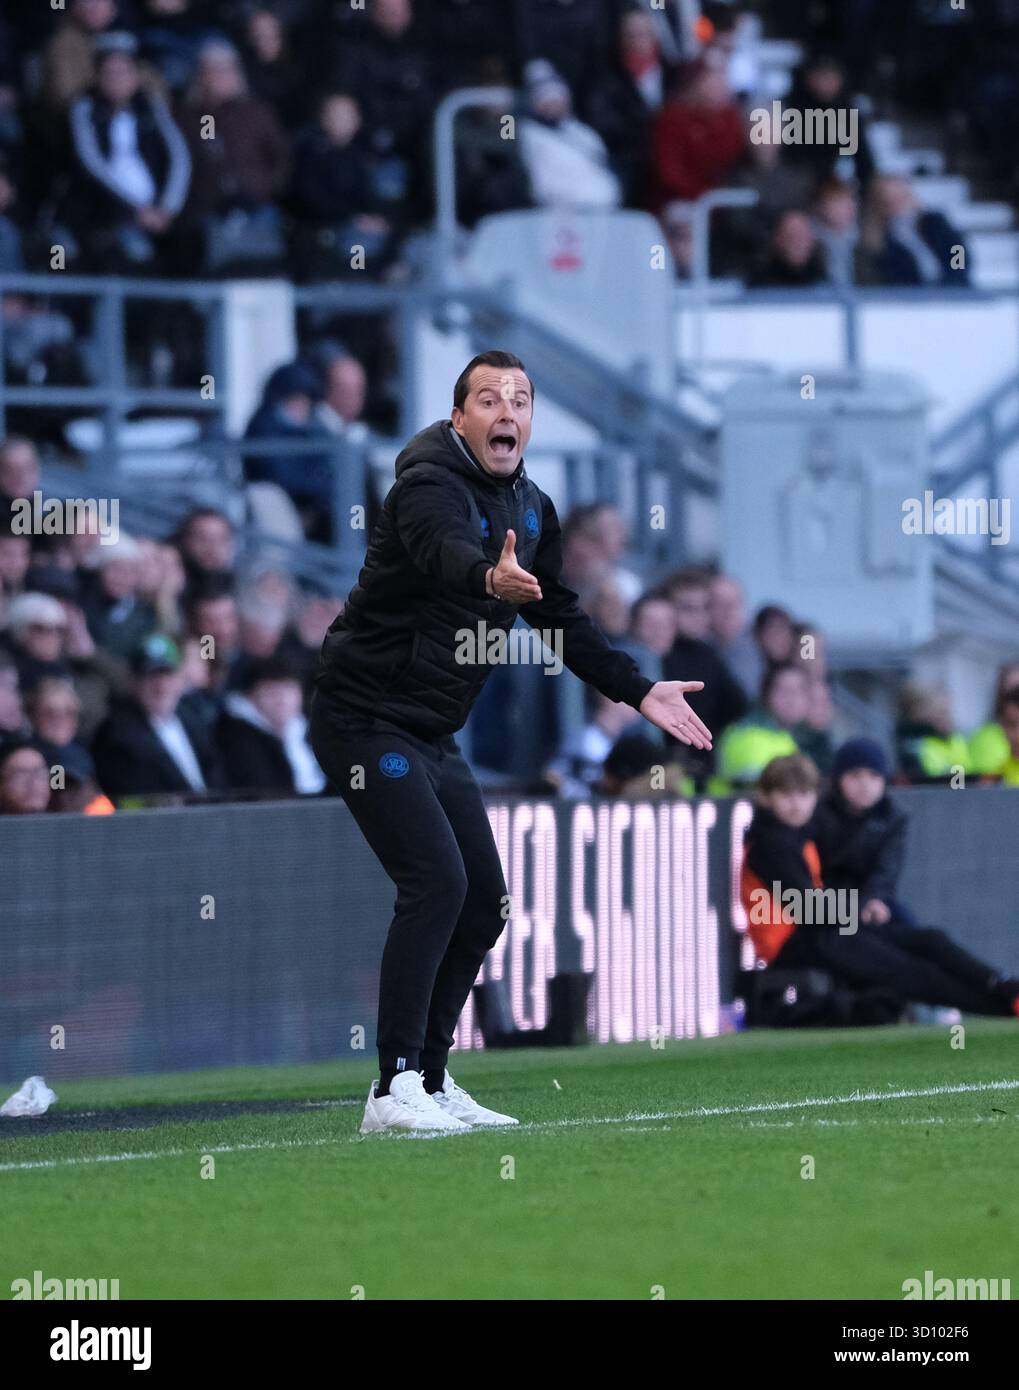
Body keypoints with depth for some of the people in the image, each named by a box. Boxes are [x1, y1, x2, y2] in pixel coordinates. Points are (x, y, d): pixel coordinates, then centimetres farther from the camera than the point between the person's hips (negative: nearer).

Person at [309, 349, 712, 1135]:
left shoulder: (531, 509, 9)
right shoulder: (430, 483, -18)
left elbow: (562, 620, 19)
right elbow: (444, 551, -42)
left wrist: (639, 689, 13)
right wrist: (492, 578, -63)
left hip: (434, 737, 9)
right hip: (367, 721, -9)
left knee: (484, 900, 8)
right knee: (437, 882, -21)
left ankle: (431, 1080, 19)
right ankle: (395, 1091, -19)